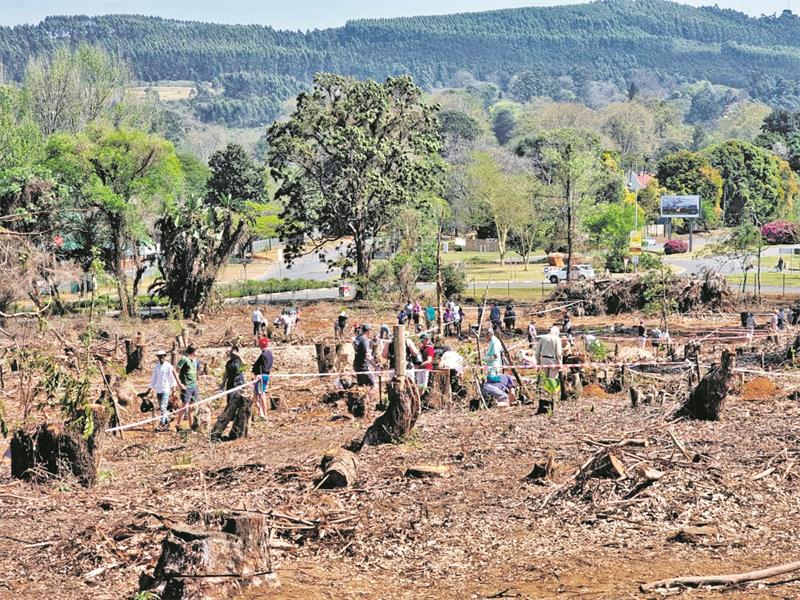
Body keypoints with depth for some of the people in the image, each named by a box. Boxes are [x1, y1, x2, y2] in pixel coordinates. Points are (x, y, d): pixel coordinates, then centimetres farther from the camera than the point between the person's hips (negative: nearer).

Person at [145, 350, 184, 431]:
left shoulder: (169, 366, -5)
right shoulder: (156, 366, 9)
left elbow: (173, 377, -2)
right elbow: (154, 378, 16)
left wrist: (173, 386, -7)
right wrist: (150, 387, 16)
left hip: (165, 389, -6)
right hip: (158, 389, 6)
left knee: (163, 407, -13)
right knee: (161, 407, 9)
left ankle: (161, 424, -16)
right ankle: (167, 422, 20)